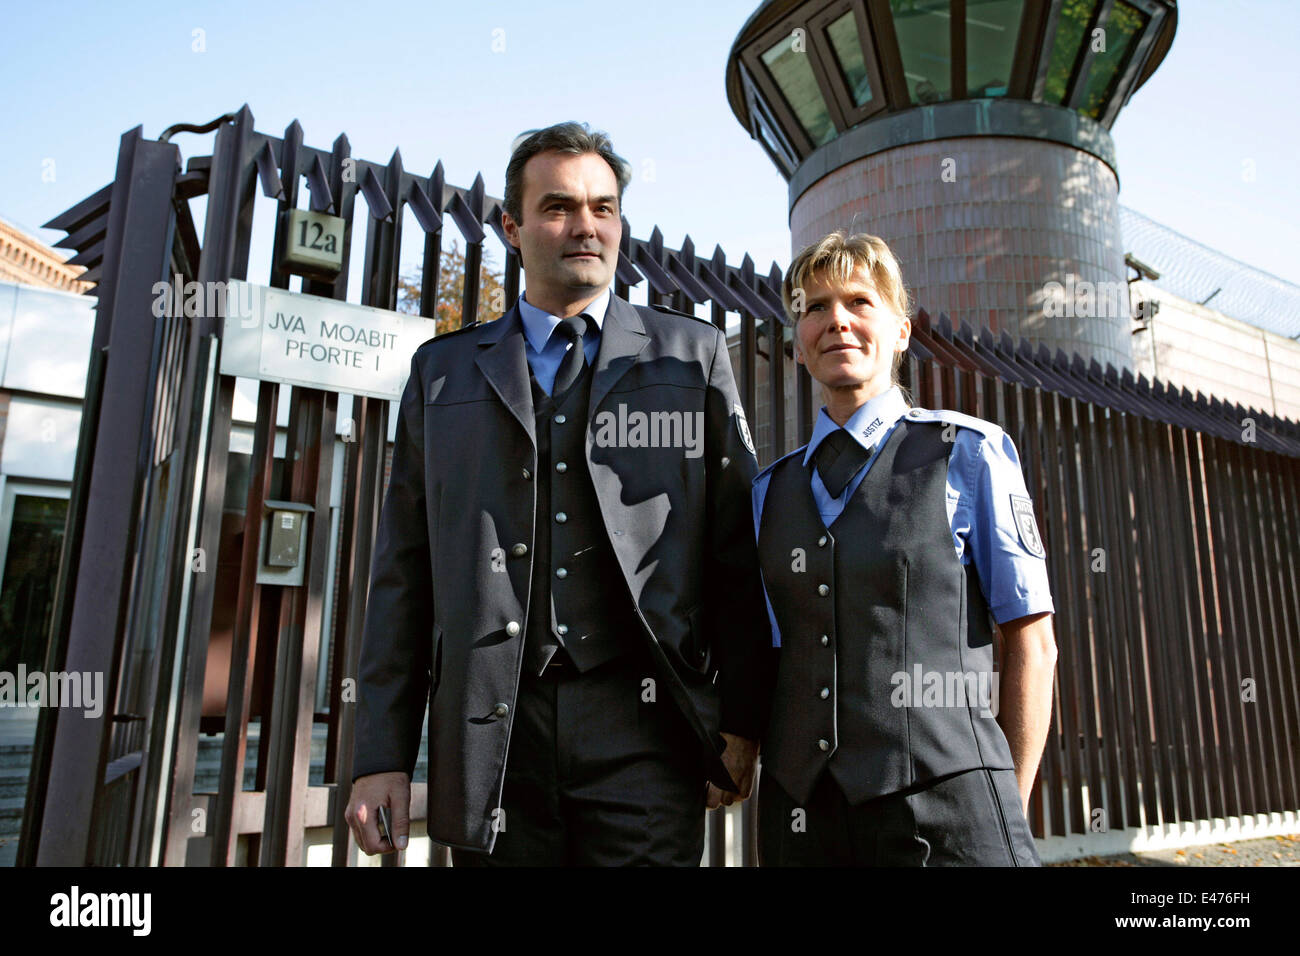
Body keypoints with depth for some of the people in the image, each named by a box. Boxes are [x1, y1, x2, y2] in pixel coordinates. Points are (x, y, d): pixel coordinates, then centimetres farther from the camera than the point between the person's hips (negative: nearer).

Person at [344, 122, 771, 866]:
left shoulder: (693, 355, 8)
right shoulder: (444, 370, 11)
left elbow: (738, 550, 4)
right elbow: (404, 572, 8)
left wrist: (741, 720, -1)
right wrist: (383, 753, 4)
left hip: (641, 726, -1)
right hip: (492, 736, 2)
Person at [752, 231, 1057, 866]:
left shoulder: (967, 454, -1)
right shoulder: (771, 489, 10)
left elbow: (1031, 642, -1)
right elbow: (776, 656, 12)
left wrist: (1007, 812, -2)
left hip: (943, 805, -3)